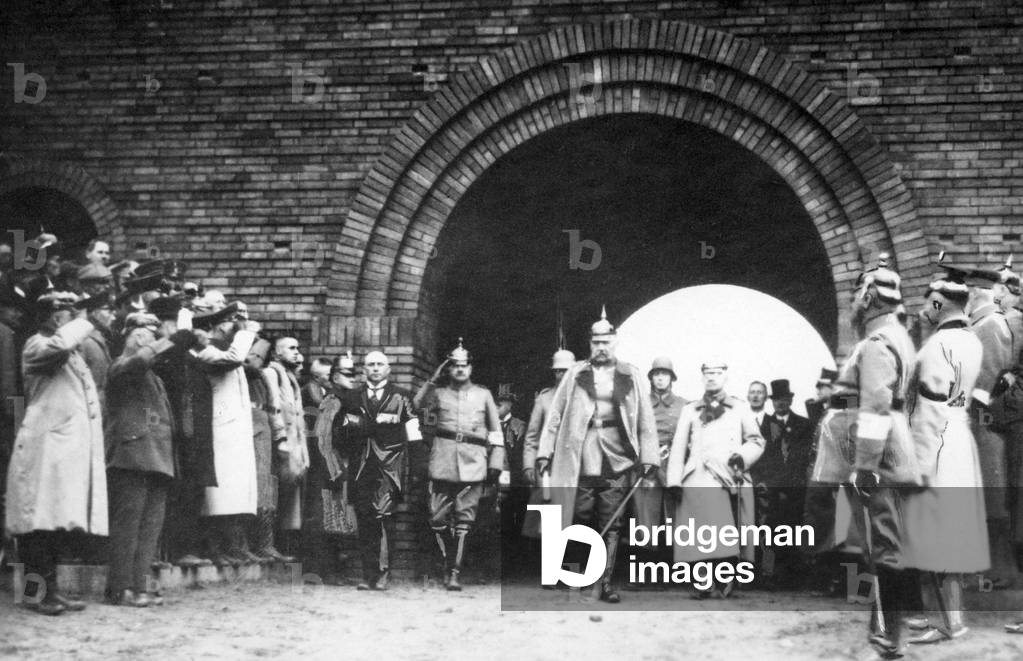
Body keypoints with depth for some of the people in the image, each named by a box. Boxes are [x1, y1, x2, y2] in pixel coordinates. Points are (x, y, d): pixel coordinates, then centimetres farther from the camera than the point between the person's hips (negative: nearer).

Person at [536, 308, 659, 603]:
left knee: (611, 524, 0)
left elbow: (645, 419, 6)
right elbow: (556, 414, 7)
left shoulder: (630, 376, 10)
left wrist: (649, 457, -2)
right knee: (580, 518, -1)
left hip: (617, 461, 0)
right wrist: (544, 451, -1)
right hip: (579, 460, 0)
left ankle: (606, 582, 4)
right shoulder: (576, 374, 10)